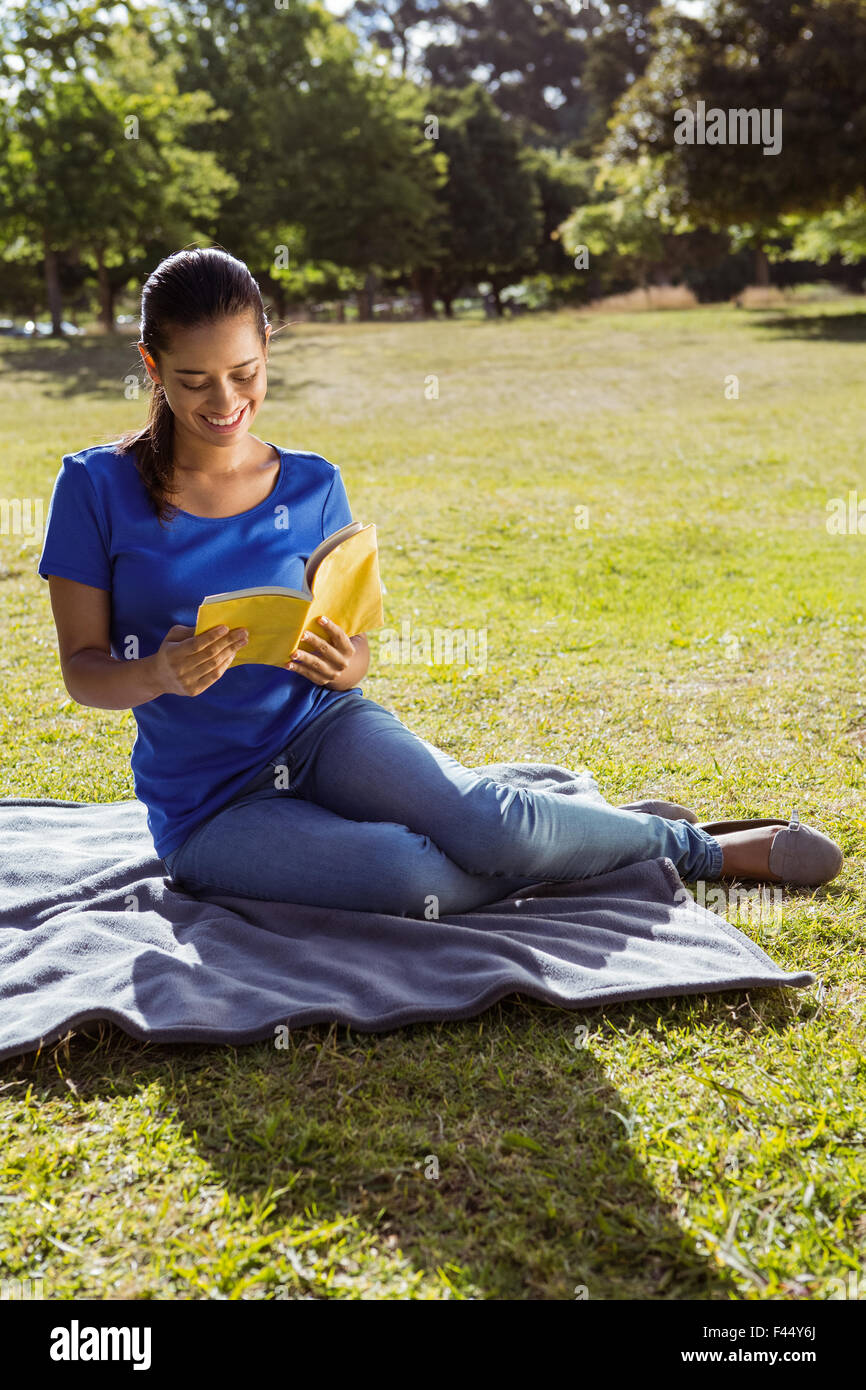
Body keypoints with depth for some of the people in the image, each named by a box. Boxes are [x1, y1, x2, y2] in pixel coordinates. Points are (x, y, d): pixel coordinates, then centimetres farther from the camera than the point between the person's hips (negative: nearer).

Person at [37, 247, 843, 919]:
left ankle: (691, 848, -2)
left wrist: (346, 663, -18)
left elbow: (349, 640, 7)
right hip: (209, 809, -2)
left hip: (321, 727, 2)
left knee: (494, 824, -28)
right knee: (413, 880, -30)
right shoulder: (98, 487, -7)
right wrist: (161, 673, -27)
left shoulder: (311, 487, 1)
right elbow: (83, 668, -5)